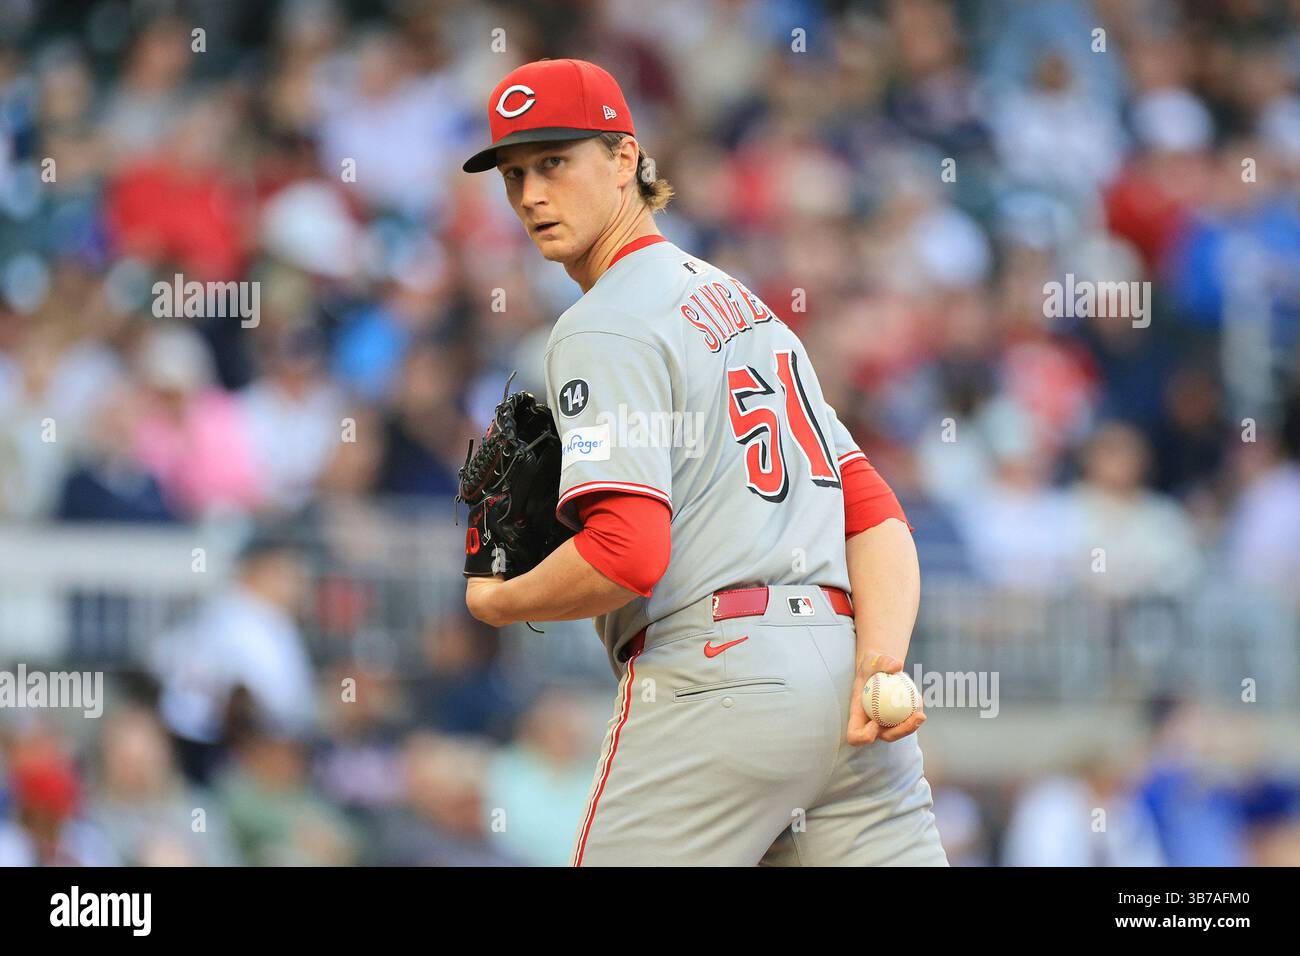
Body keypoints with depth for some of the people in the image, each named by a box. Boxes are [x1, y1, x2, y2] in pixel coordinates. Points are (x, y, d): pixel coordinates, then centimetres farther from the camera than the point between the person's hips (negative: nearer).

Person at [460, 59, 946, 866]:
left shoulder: (603, 330, -3)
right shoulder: (744, 302, 24)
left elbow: (628, 554, -17)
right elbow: (874, 511, 14)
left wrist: (495, 603, 1)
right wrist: (881, 663, -1)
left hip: (716, 672, -8)